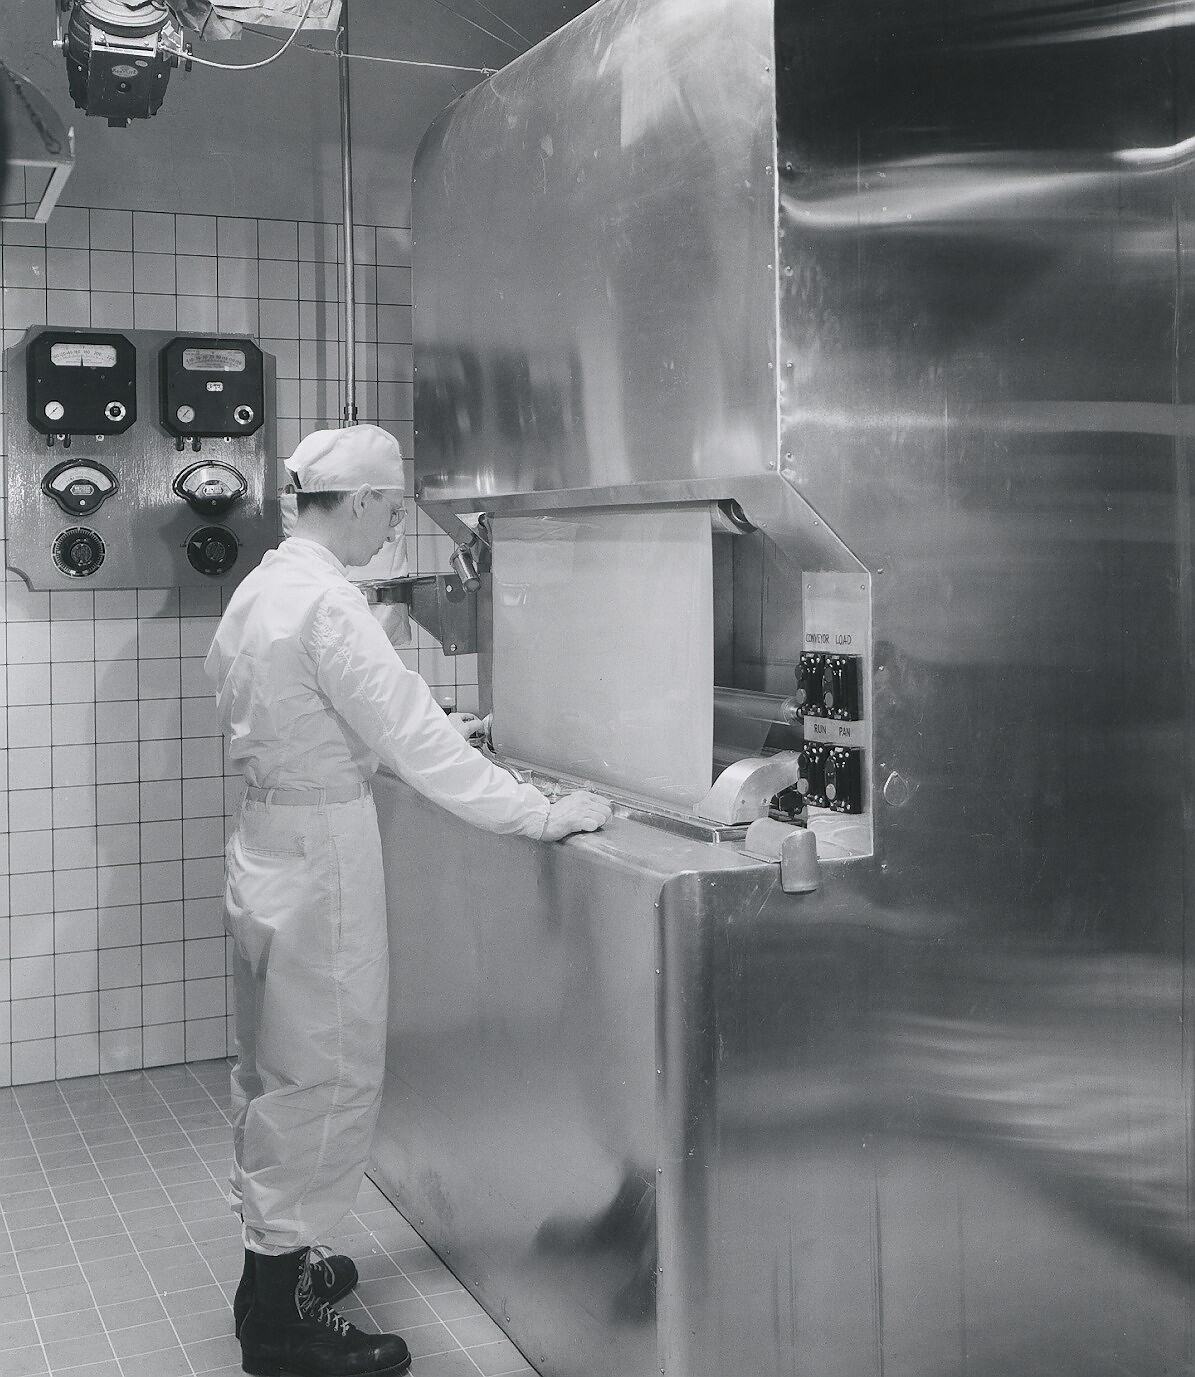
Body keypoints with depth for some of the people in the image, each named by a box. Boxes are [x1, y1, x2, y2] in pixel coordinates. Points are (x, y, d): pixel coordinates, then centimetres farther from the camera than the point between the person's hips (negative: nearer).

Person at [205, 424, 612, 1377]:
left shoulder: (261, 587, 8)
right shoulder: (326, 603, -21)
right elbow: (411, 740, -24)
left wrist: (420, 731, 18)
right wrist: (540, 815, -19)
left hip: (269, 842, 10)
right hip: (323, 858, -10)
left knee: (276, 1068, 20)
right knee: (328, 1076, 1)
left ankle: (273, 1259, 37)